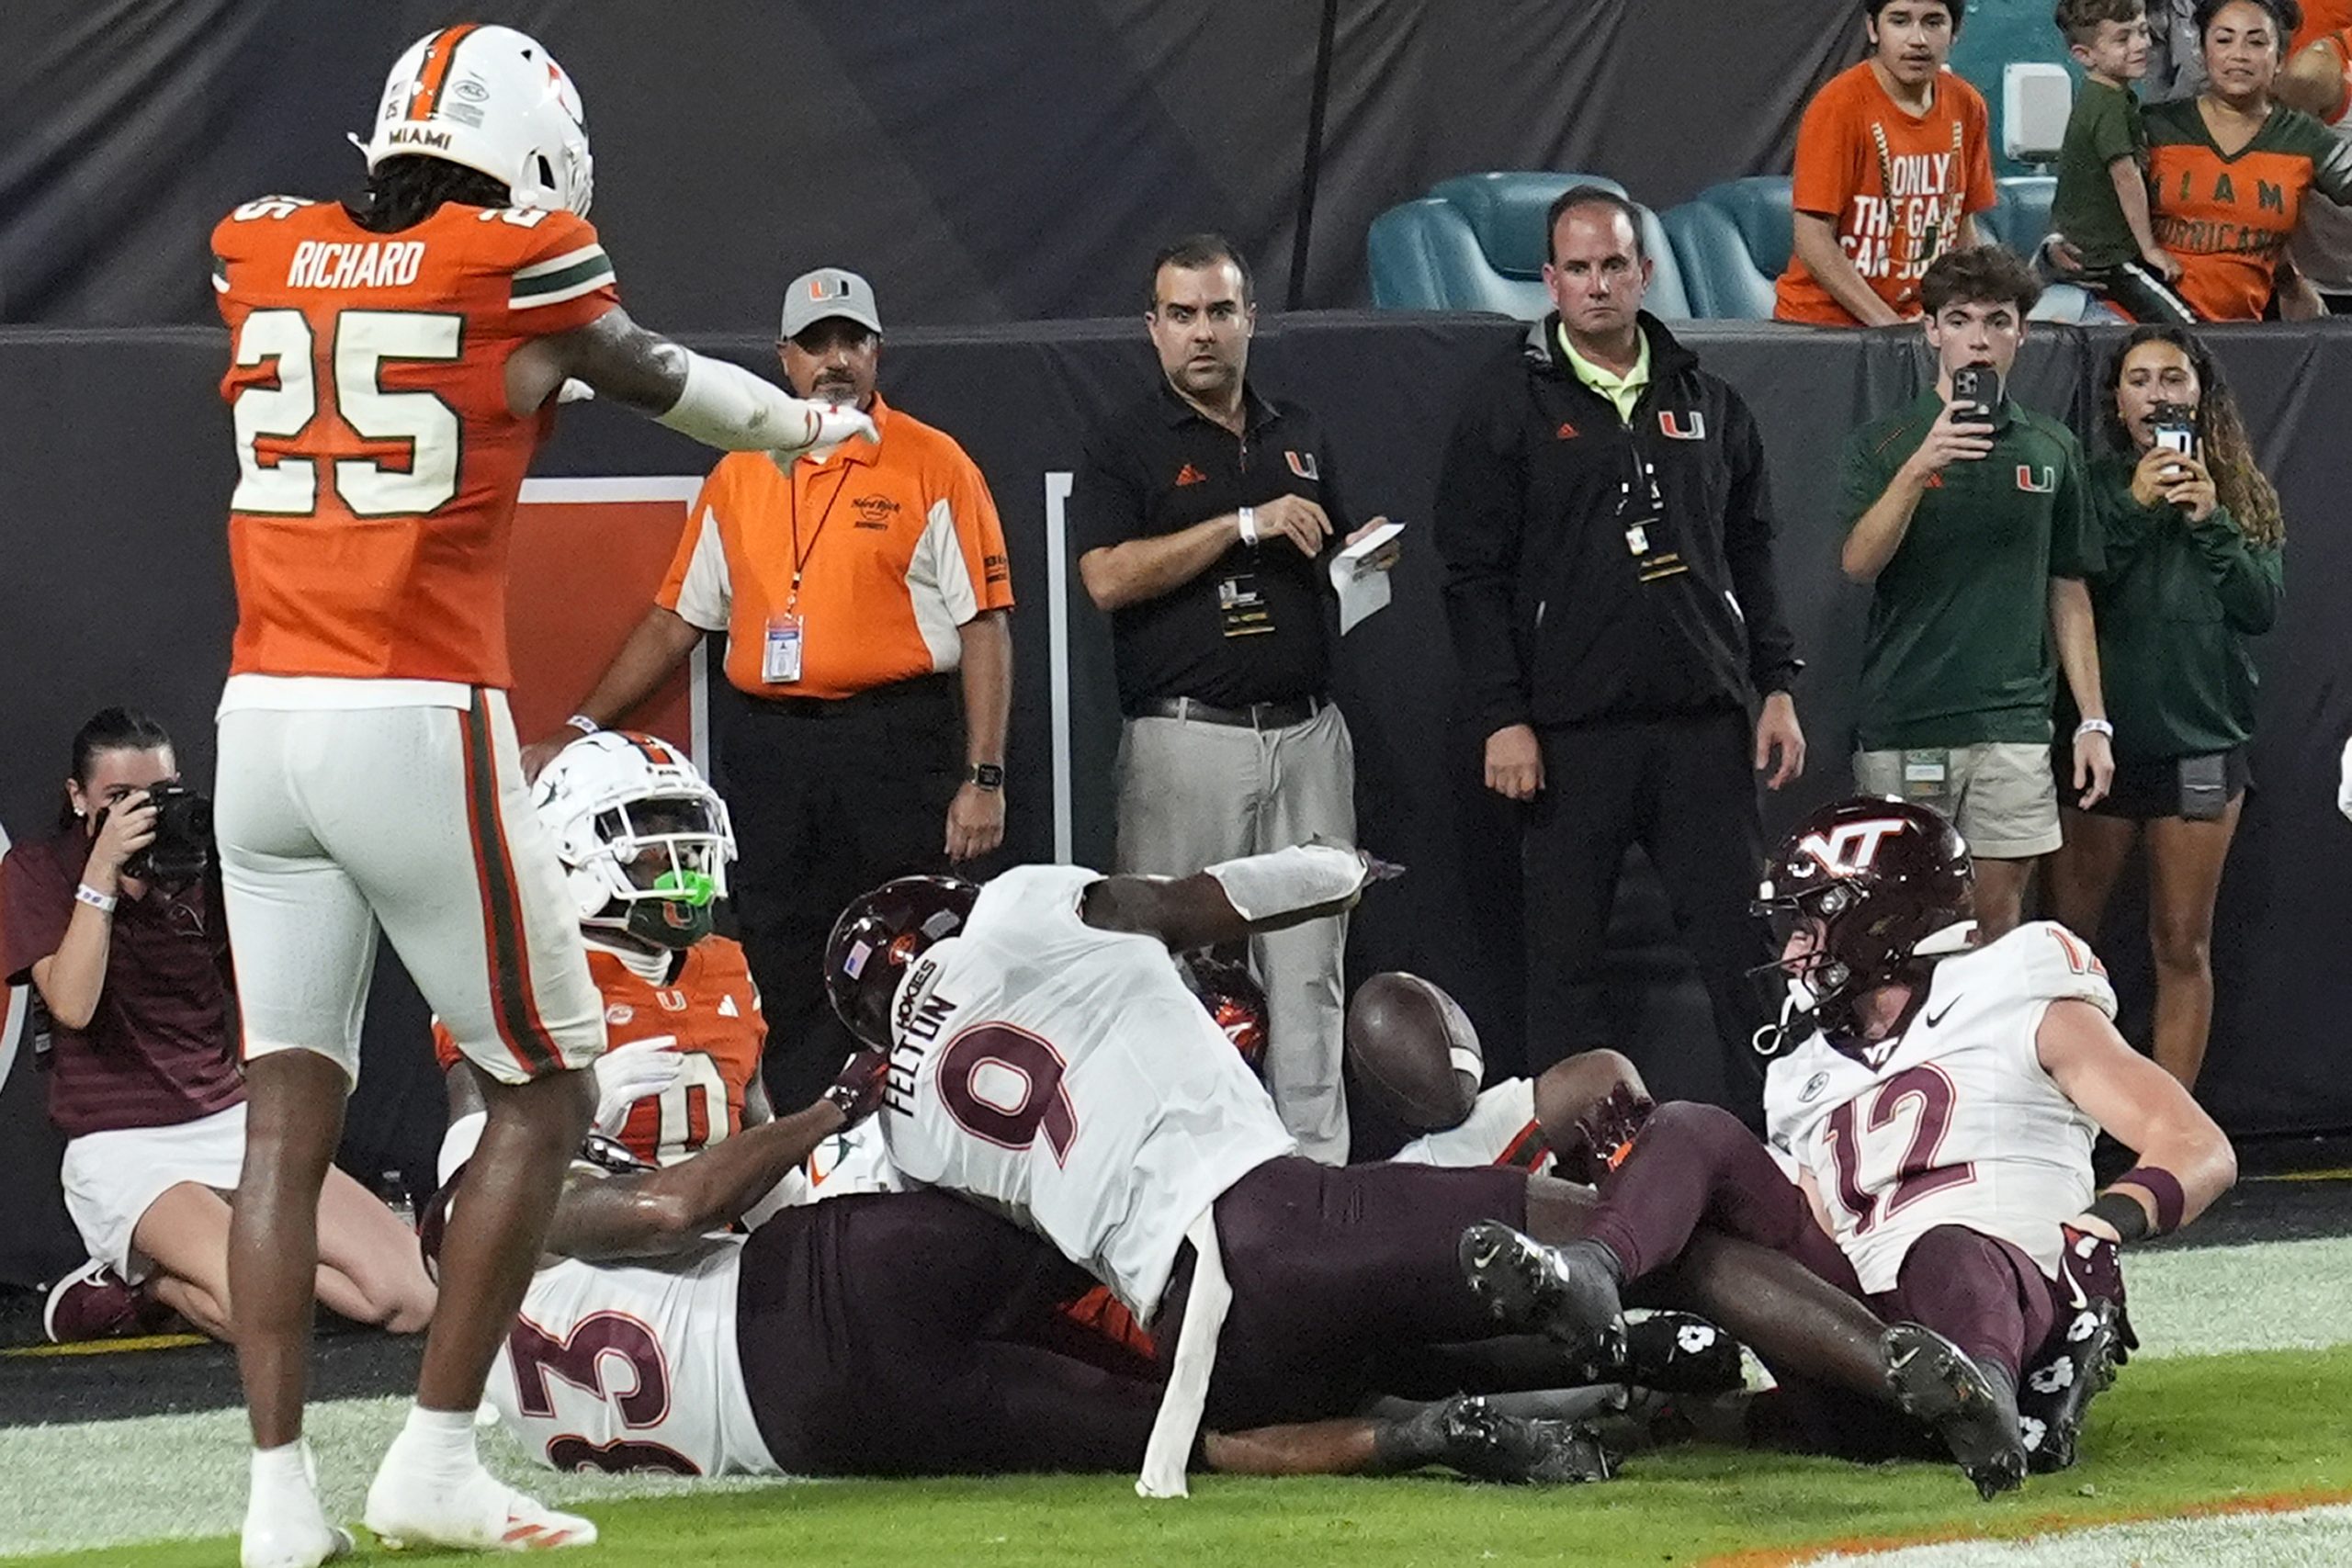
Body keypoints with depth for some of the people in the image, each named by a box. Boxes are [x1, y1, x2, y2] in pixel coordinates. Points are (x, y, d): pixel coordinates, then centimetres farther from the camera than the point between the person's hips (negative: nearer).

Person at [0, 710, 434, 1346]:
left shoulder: (199, 871, 12)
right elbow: (72, 1005, -15)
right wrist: (103, 870, -18)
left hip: (229, 1121, 6)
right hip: (121, 1145, -6)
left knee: (411, 1300, -13)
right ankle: (145, 1281, 1)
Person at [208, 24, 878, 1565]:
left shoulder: (268, 252, 9)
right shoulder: (519, 270, -2)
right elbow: (664, 382, 15)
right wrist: (808, 422, 37)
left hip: (264, 722, 5)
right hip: (421, 728, -5)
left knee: (290, 1108, 6)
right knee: (548, 1082, 9)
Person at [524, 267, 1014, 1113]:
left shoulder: (934, 466, 1)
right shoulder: (738, 478, 15)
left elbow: (984, 628, -3)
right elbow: (675, 619, 20)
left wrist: (983, 778, -11)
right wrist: (580, 729, 13)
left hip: (896, 748, -4)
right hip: (767, 750, 4)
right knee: (782, 985, 3)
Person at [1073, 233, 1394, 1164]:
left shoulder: (1300, 439, 17)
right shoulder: (1126, 448, 1)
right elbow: (1108, 577, -13)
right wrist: (1247, 526, -14)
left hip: (1307, 734, 5)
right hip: (1188, 733, -5)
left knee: (1310, 965, 4)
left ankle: (1317, 1159, 6)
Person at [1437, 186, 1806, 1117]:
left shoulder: (1706, 404, 14)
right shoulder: (1509, 406, 3)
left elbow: (1752, 556, 18)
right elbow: (1474, 576, -1)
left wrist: (1776, 688, 8)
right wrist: (1502, 718, -9)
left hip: (1704, 723, 3)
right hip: (1570, 727, -3)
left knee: (1744, 950, 0)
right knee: (1566, 960, 2)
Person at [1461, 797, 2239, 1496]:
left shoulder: (2026, 1010, 14)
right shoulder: (1809, 1076, 32)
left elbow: (2200, 1150, 3)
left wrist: (2109, 1223, -17)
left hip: (2003, 1292, -5)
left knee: (1949, 1257, -39)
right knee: (1693, 1134, -9)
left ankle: (1981, 1402, -72)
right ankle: (1587, 1276, -39)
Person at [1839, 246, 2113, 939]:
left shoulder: (2051, 449, 9)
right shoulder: (1883, 443, 2)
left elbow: (2069, 592, 14)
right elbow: (1858, 562, -12)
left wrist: (2093, 722, 9)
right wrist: (1919, 468, -25)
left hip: (2012, 724, 2)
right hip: (1902, 723, -2)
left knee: (1998, 917, 2)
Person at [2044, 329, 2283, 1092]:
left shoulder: (2241, 494, 8)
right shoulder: (2092, 485, 2)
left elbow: (2263, 606, -2)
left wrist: (2209, 519, -12)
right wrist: (2134, 508, -15)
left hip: (2201, 741, 1)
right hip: (2102, 736, -1)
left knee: (2183, 946, 5)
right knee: (2064, 935, -2)